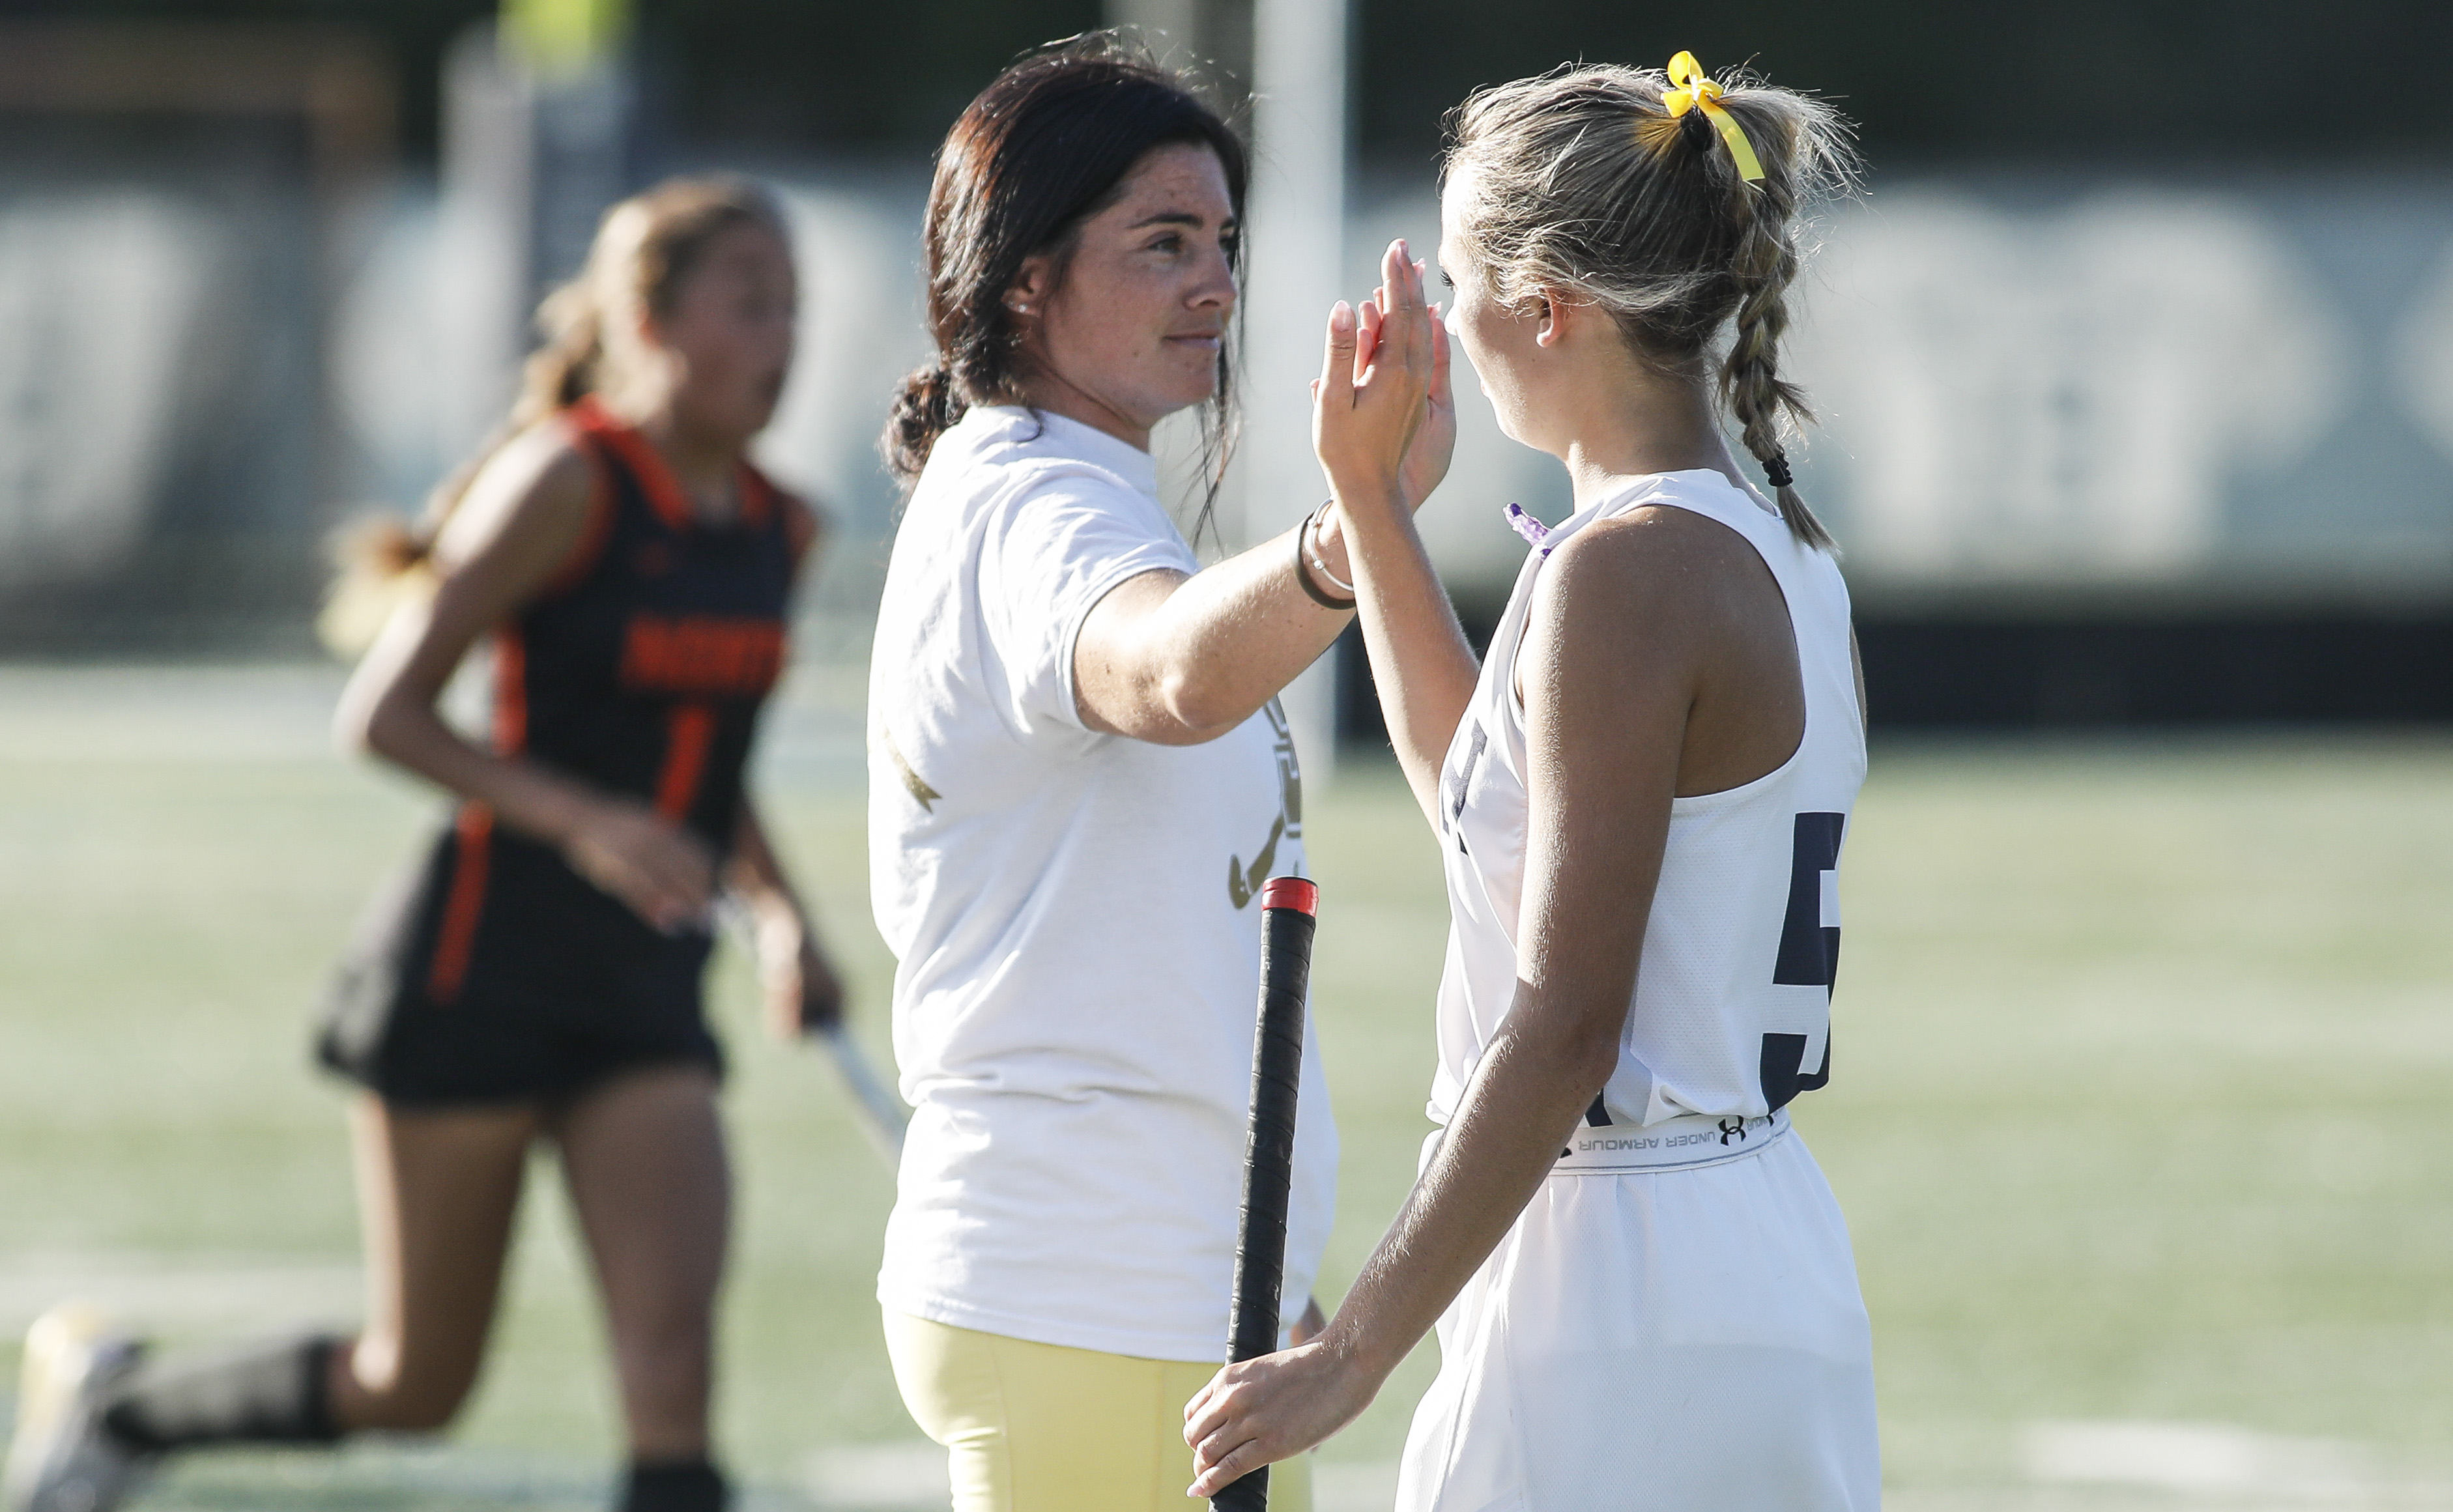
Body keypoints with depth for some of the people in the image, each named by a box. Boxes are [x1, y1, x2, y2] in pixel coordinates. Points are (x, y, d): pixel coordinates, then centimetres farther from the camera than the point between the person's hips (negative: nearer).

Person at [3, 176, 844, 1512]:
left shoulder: (778, 534, 7)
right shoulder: (566, 484, -14)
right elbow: (383, 712, -13)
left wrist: (779, 912, 6)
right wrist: (578, 819, -25)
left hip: (647, 997, 6)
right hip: (481, 963, -6)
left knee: (670, 1352, -13)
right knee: (416, 1382, 6)